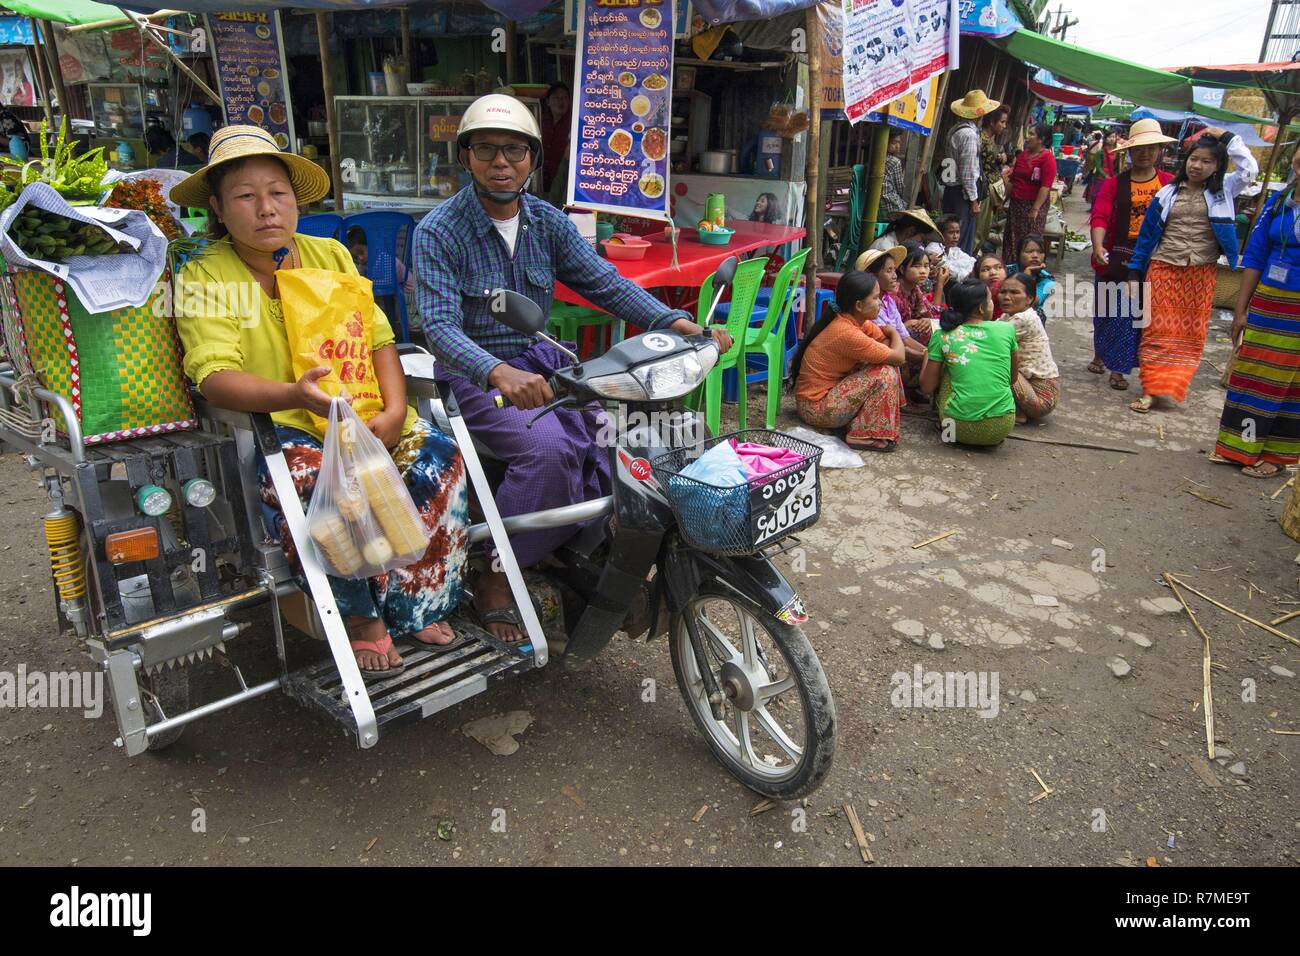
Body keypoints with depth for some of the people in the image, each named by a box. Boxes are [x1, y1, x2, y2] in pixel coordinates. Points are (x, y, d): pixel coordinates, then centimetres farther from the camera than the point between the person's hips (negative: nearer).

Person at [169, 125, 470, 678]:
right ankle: (361, 618, -13)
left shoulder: (330, 254, 13)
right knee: (313, 481, -36)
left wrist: (394, 411, -12)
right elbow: (214, 376, -16)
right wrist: (295, 395, -36)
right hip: (270, 426, -4)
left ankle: (416, 608, -4)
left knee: (439, 460, -18)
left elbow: (377, 338, 7)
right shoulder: (206, 276, -2)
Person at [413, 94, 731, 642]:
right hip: (474, 373, -5)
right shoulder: (438, 231, -9)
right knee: (548, 448, -32)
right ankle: (496, 579, -12)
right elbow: (439, 325, -21)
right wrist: (499, 373, -42)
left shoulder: (549, 222, 7)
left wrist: (676, 322, -16)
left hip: (540, 362, 5)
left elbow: (605, 283, 1)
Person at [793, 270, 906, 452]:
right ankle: (863, 435, -8)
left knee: (884, 359, 6)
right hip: (815, 408, -9)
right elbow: (898, 357, -20)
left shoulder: (855, 320, 0)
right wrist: (893, 331, -2)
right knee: (885, 373, -17)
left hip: (831, 388, 9)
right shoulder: (847, 333, -28)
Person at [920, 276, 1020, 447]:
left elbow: (927, 387, 7)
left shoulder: (943, 337, 1)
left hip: (962, 428, -1)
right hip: (1002, 428, 2)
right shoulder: (1006, 329, 5)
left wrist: (927, 358, 25)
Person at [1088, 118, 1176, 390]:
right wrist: (1098, 246, -32)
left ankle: (1118, 369, 16)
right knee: (1110, 311, 11)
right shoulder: (1114, 184, -3)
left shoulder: (1170, 183, 3)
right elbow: (1100, 217, -15)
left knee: (1136, 314, 5)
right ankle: (1100, 355, 33)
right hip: (1116, 259, -1)